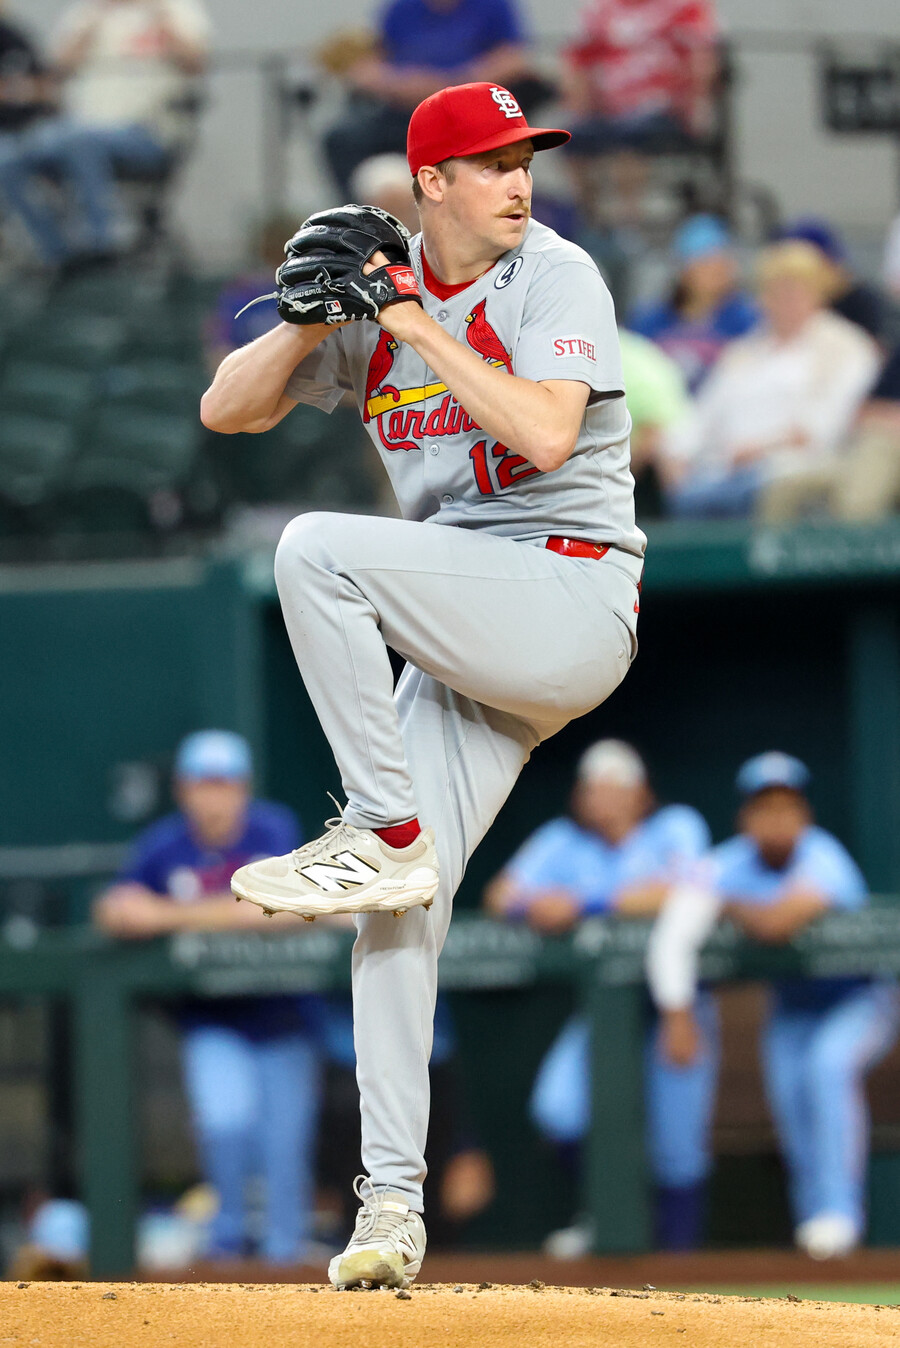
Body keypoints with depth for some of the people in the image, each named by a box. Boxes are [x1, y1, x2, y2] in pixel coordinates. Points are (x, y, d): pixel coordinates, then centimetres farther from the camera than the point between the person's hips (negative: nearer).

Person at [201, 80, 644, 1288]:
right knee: (400, 904, -3)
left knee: (317, 550, -25)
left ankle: (384, 831, -17)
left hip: (570, 592, -6)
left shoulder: (555, 276, -5)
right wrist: (312, 326, -8)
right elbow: (227, 410, 10)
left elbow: (545, 434, -20)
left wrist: (420, 328, -17)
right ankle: (392, 1206, 0)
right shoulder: (382, 295, 12)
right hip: (464, 637, 6)